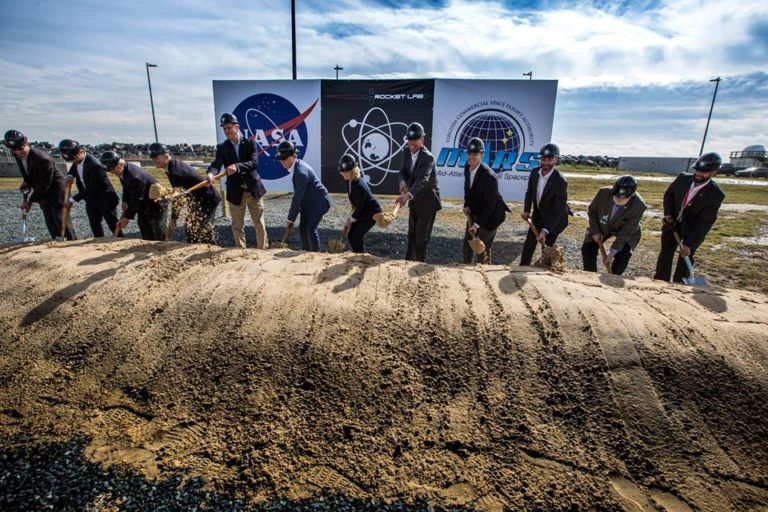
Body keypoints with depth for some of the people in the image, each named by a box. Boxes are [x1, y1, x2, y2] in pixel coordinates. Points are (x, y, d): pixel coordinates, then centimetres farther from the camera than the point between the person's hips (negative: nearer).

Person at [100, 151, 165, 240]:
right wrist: (125, 201, -4)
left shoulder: (134, 176, -29)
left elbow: (136, 200, -25)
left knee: (159, 238, -5)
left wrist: (127, 217, -18)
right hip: (143, 207, 10)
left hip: (155, 205, -10)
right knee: (146, 237, 14)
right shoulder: (123, 172, -1)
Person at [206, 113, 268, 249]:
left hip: (253, 190, -1)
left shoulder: (249, 143, -1)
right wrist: (211, 174, -36)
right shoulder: (222, 147, 2)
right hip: (236, 193, 1)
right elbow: (216, 164, -13)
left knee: (259, 224, 8)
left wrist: (237, 166, -32)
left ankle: (263, 250, 22)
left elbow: (254, 163, -16)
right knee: (237, 226, 8)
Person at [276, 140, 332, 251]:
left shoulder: (301, 172, -28)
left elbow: (298, 197, -25)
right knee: (303, 228, 7)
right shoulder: (296, 166, 0)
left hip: (319, 202, -9)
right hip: (308, 202, 9)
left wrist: (291, 218, -19)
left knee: (311, 229, -16)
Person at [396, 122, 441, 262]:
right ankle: (408, 262, 30)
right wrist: (403, 181, -20)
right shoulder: (408, 153, -2)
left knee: (421, 237, -1)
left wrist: (408, 194, -54)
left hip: (427, 201, -7)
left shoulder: (428, 157, -25)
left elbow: (422, 180, -38)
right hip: (414, 201, 7)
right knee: (412, 234, 17)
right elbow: (403, 171, 4)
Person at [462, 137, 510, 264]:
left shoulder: (489, 176, -28)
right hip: (474, 212, 8)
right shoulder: (467, 168, -5)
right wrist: (466, 205, -2)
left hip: (490, 215, -7)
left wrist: (477, 224, -26)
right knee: (466, 247, 14)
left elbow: (489, 205, -25)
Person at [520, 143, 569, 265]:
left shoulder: (560, 181, -30)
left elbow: (558, 212, -29)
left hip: (554, 219, -6)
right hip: (537, 215, 6)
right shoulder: (534, 172, -12)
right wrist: (526, 210, -5)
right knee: (528, 246, 15)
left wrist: (545, 230, -39)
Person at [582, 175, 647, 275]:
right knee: (587, 249, -11)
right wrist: (595, 231, -15)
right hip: (601, 226, 2)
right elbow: (592, 210, -10)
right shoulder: (604, 192, -30)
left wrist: (613, 251, -29)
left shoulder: (638, 206, -33)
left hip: (625, 231, -2)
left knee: (622, 255, -22)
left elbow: (626, 232, -27)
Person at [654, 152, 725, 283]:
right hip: (672, 223, 4)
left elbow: (704, 222, -22)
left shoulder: (716, 194, -23)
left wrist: (689, 244, -26)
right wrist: (668, 213, -8)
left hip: (692, 230, -3)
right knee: (665, 254, 9)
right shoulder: (683, 178, -12)